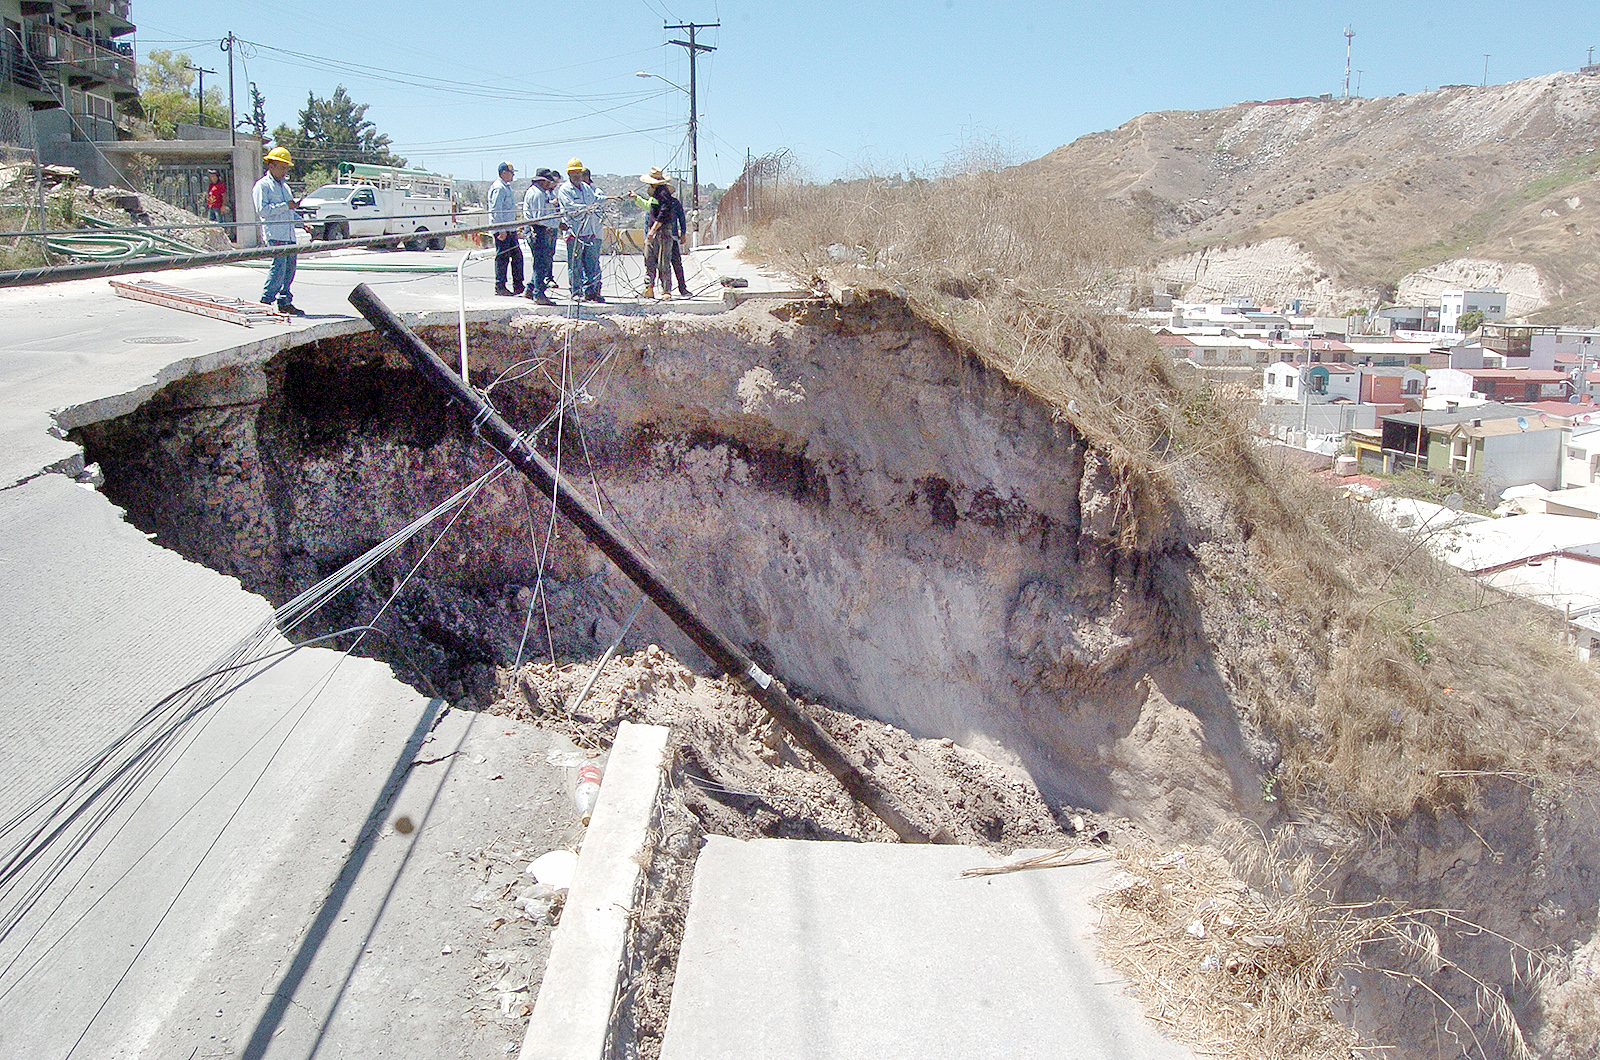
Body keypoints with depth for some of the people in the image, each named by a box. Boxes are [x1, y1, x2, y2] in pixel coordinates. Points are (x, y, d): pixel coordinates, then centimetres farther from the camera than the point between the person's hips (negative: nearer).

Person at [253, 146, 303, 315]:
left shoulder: (285, 186, 24)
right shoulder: (262, 186, -2)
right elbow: (262, 210, -14)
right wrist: (285, 206, -15)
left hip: (289, 235, 8)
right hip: (274, 235, -8)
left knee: (290, 268, 5)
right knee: (279, 267, -15)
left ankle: (285, 302, 11)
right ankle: (266, 300, -9)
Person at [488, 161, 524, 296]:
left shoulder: (506, 187, 19)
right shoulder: (498, 188, -14)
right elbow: (496, 210, -19)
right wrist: (501, 230, -22)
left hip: (510, 229, 10)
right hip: (502, 230, -10)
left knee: (517, 256, 10)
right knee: (502, 258, -6)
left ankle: (518, 286, 15)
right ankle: (500, 287, -1)